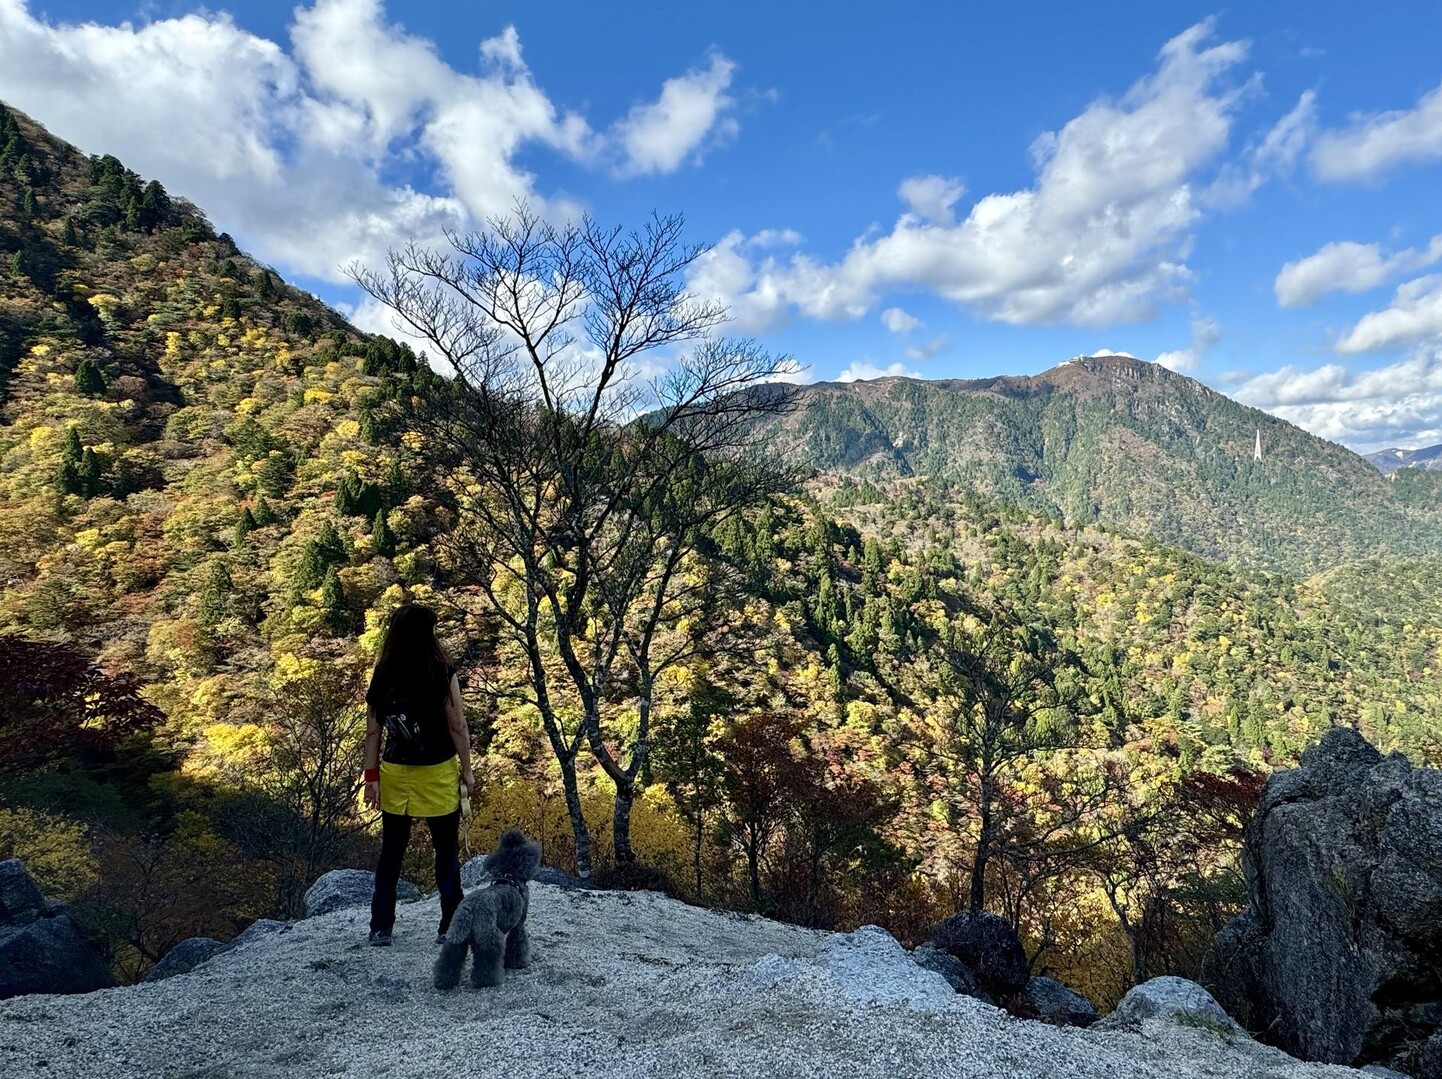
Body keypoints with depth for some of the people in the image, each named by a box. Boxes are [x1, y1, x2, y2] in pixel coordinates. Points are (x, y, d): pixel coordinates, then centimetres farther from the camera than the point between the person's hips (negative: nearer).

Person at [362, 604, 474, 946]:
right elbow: (457, 728, -12)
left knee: (391, 851, 16)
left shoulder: (382, 677, -4)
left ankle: (381, 927, 21)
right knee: (446, 851, 10)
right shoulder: (442, 674, -15)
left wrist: (371, 777, 7)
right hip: (438, 774, -3)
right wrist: (467, 769, 0)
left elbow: (373, 731, -1)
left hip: (395, 774, 3)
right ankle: (449, 927, 15)